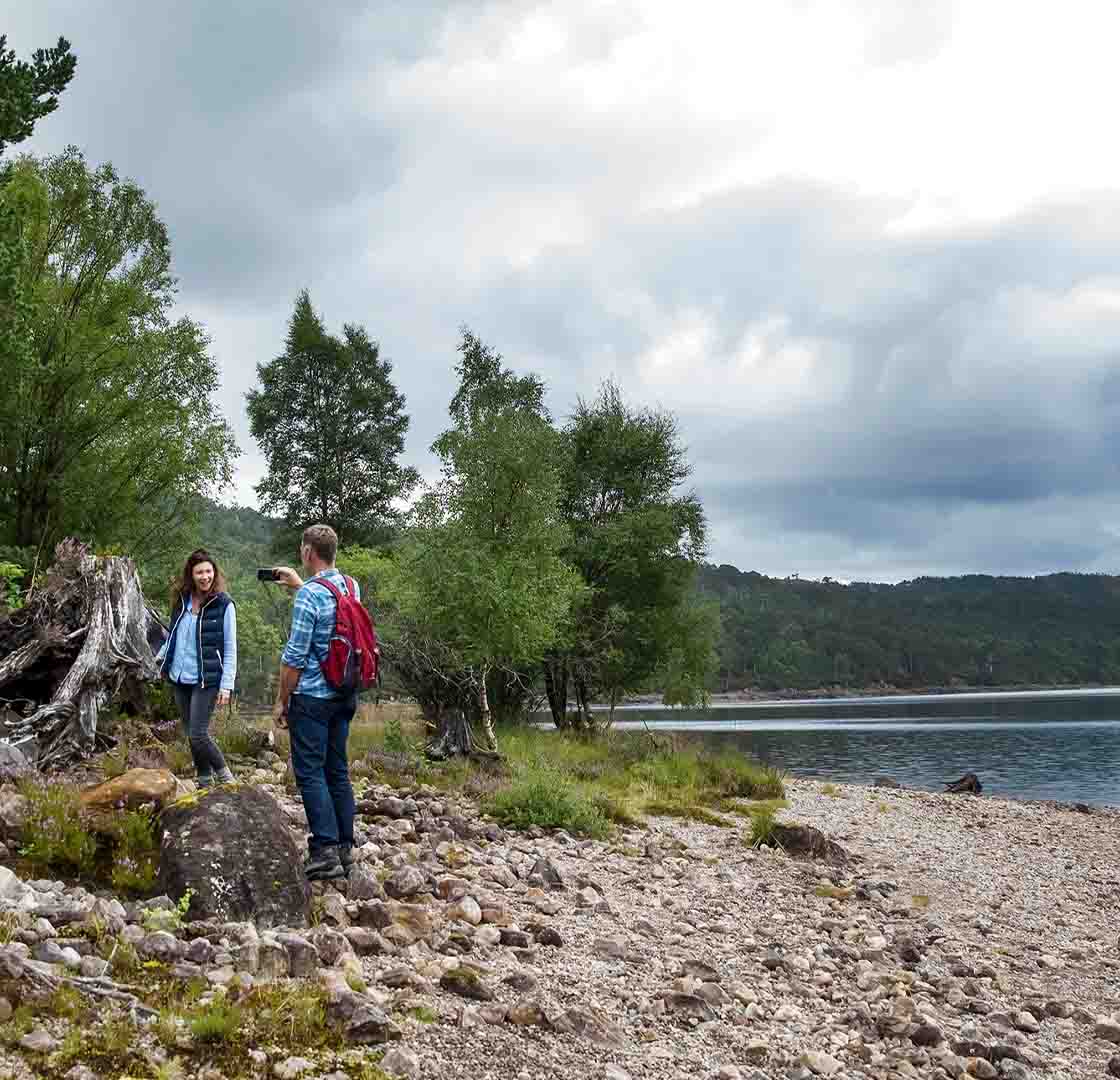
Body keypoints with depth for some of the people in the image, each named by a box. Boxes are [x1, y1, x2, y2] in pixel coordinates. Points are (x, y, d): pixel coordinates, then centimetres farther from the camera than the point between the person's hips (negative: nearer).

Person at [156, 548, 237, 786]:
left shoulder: (223, 605, -9)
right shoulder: (181, 600, 6)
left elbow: (230, 649, -8)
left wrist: (226, 685, -12)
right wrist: (161, 656, 7)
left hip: (206, 680, -6)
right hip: (179, 678, 6)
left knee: (198, 734, -11)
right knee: (191, 734, 11)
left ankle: (225, 778, 8)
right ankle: (204, 781, 23)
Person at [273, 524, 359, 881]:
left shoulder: (308, 596, -17)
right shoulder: (352, 586, 5)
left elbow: (294, 656, -16)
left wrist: (282, 700, -6)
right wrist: (298, 584, 36)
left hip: (312, 697, -7)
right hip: (345, 695, 8)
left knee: (310, 772, -3)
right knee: (337, 771, 13)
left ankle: (326, 851, -7)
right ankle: (345, 848, 15)